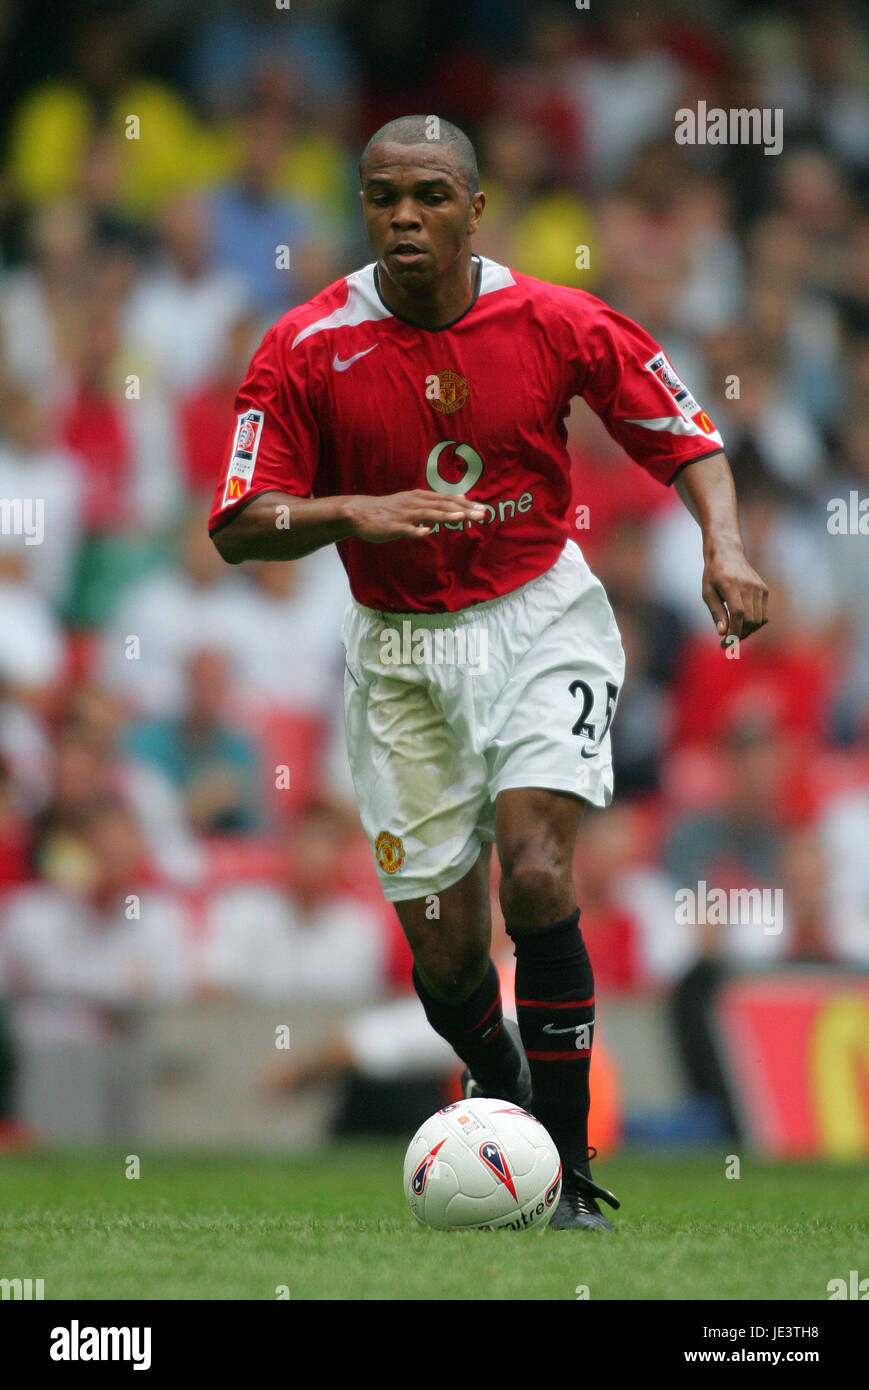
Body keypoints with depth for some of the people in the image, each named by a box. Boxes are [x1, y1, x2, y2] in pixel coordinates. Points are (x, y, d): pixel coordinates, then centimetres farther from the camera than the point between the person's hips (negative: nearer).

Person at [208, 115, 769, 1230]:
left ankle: (569, 1172, -14)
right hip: (400, 654, 1)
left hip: (542, 624, -1)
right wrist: (351, 514, -29)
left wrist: (724, 544, -16)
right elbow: (240, 526, -10)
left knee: (535, 874, -22)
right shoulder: (306, 350, -10)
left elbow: (686, 438, 2)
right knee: (445, 953, 3)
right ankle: (503, 1090, 36)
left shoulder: (558, 323, -9)